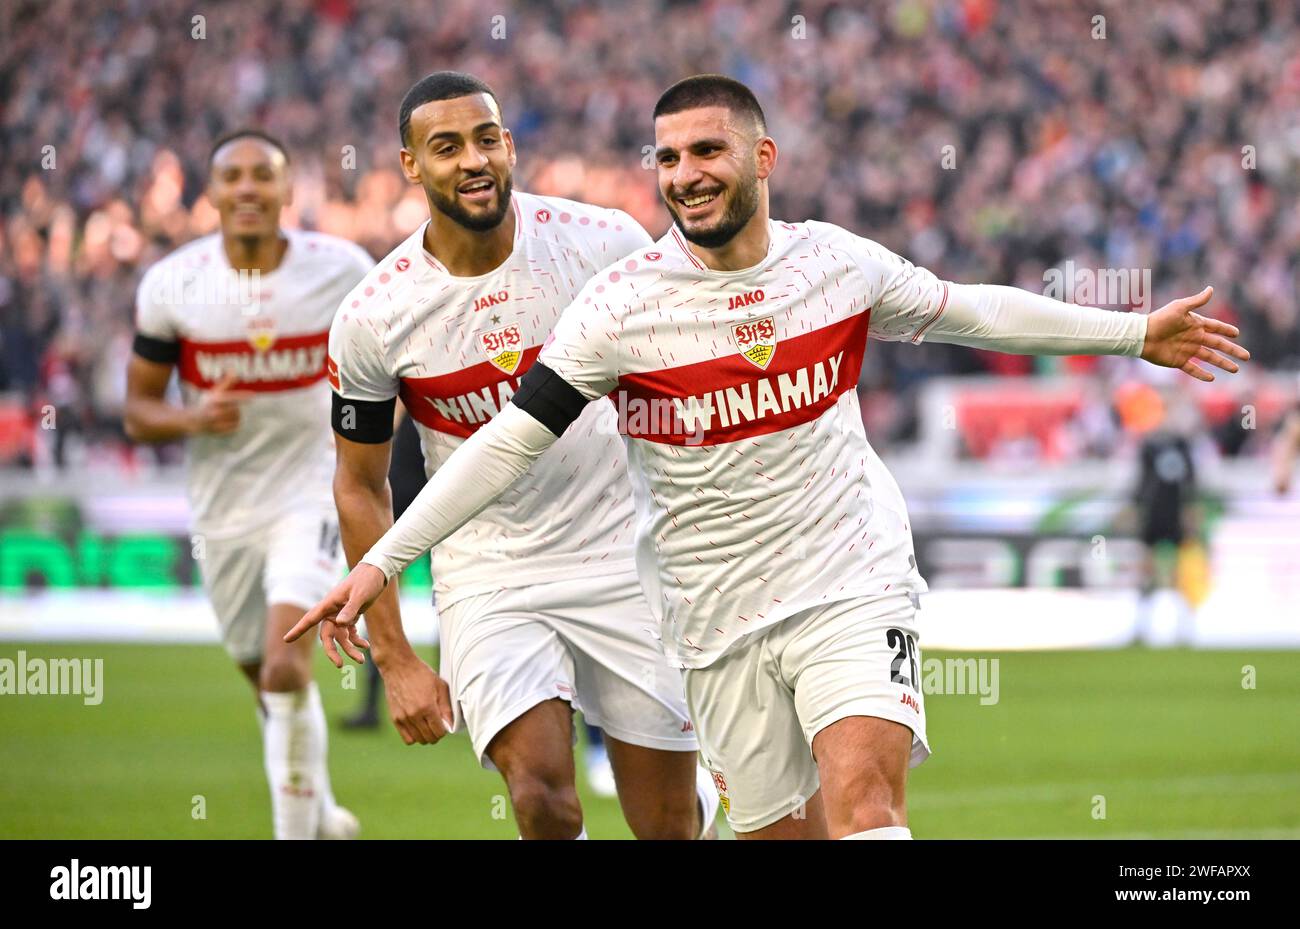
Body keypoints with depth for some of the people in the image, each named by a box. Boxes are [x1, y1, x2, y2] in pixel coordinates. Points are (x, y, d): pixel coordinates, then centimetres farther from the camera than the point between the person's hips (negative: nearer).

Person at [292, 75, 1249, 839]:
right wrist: (380, 564, -10)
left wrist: (1133, 333, 23)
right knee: (786, 832, 2)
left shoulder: (838, 262, -1)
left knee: (861, 796, -21)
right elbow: (513, 439, -6)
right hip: (720, 623, 0)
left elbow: (964, 310, 17)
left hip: (854, 587, 0)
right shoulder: (623, 303, -9)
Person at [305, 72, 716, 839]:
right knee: (543, 800, -21)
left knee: (669, 824, 5)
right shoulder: (372, 317, -10)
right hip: (490, 575, -1)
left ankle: (703, 791, 42)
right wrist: (395, 660, 0)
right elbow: (361, 487, 2)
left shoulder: (605, 243, -10)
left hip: (625, 555, 1)